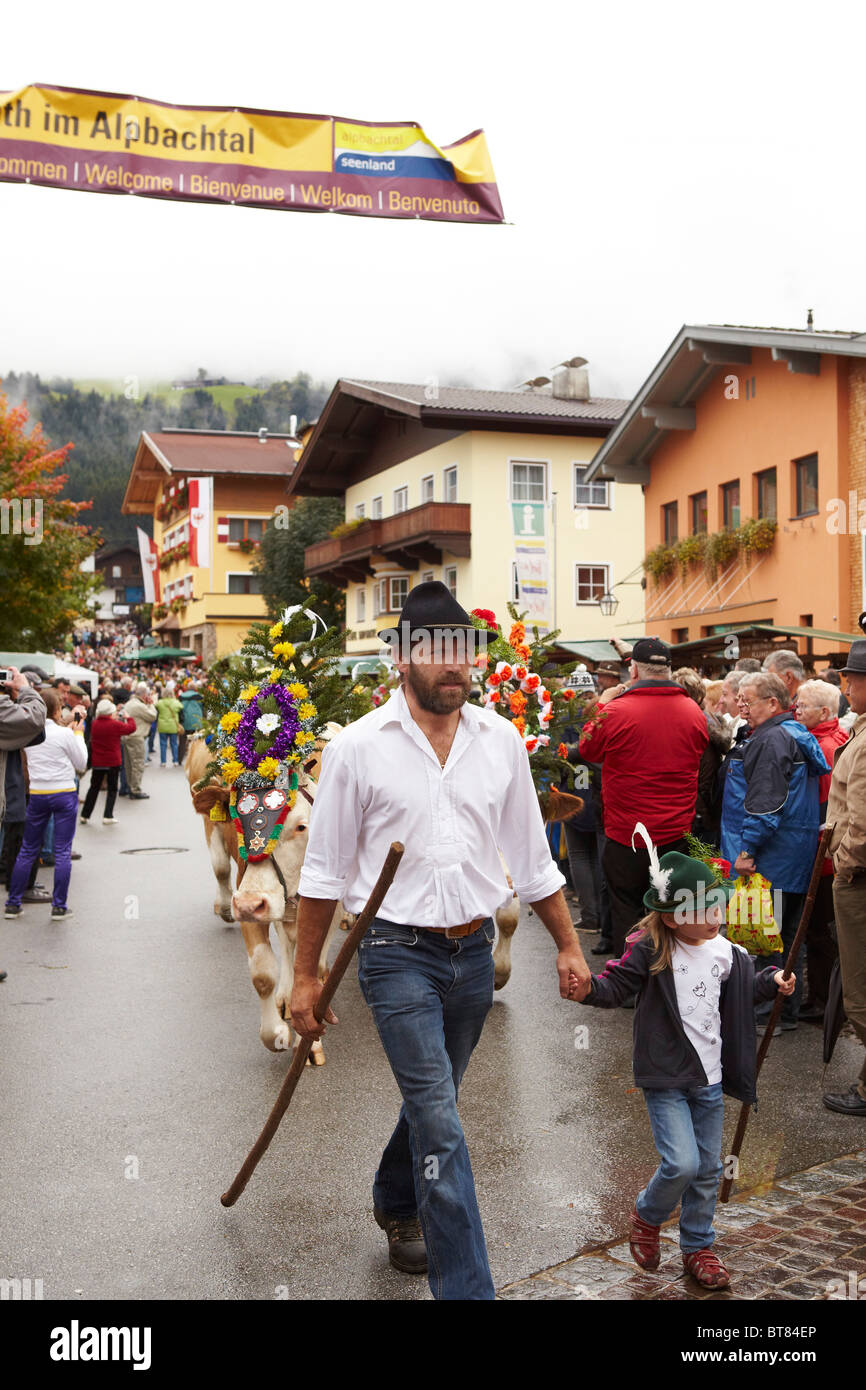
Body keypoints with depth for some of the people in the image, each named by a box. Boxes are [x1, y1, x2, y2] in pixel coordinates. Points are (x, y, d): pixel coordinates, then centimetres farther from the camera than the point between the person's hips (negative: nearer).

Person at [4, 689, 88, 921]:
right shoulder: (64, 734, -12)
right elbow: (81, 764, -2)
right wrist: (78, 733, 5)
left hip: (37, 795, 4)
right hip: (64, 794, -4)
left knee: (27, 850, 14)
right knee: (62, 852, 3)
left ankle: (13, 904, 17)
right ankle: (59, 907, 3)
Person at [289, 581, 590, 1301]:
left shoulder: (501, 740, 1)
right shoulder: (357, 747, -9)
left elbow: (532, 855, 10)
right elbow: (325, 870, -3)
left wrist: (569, 944, 10)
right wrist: (306, 976, -1)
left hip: (474, 950, 4)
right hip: (398, 952, -4)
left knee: (432, 1099, 21)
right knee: (442, 1127, -7)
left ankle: (396, 1205, 48)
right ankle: (466, 1287, 3)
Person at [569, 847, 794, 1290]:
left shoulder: (725, 953, 3)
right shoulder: (650, 950, -15)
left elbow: (745, 988, 22)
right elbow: (616, 985, -13)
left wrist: (773, 981, 7)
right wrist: (589, 989, -33)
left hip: (710, 1079, 6)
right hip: (665, 1078, -5)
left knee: (708, 1169, 13)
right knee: (681, 1163, -15)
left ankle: (697, 1249, 33)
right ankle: (646, 1216, 17)